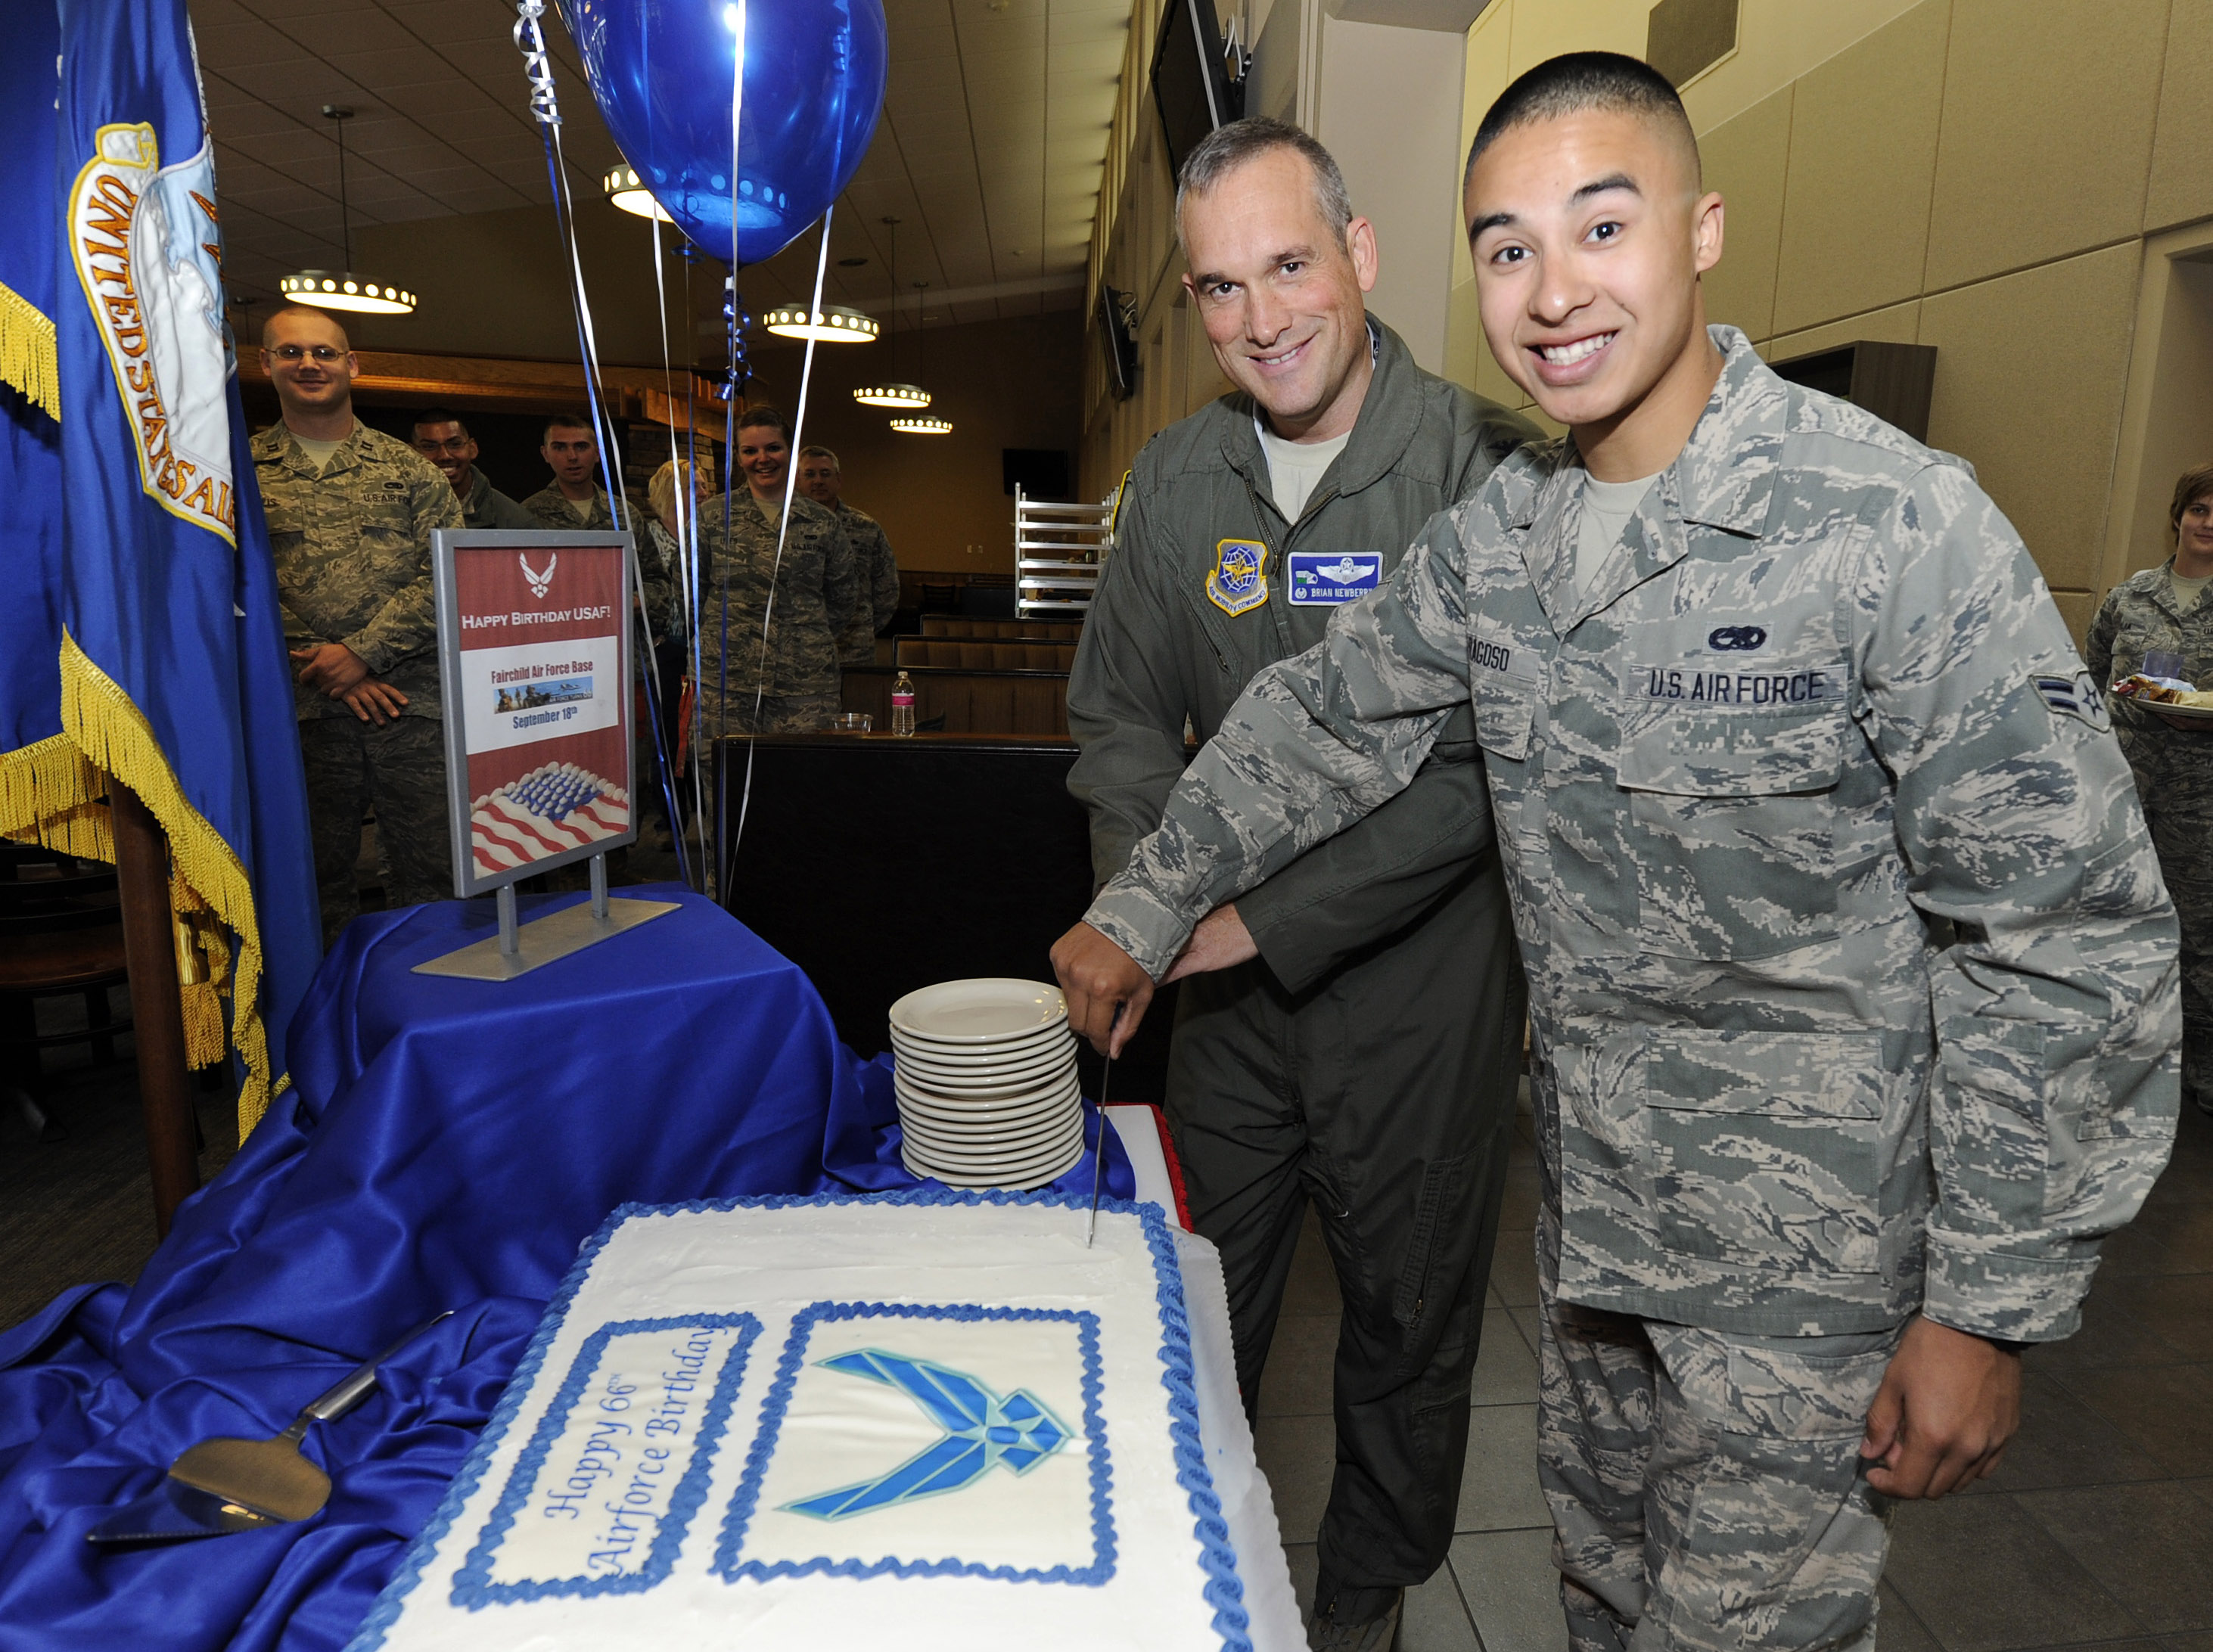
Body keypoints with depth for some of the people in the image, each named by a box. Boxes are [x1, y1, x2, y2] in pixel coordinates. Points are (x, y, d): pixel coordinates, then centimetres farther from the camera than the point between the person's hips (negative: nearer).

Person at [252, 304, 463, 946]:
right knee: (317, 876, 8)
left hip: (409, 700, 0)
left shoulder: (408, 469, 10)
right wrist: (324, 671, -8)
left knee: (428, 870, 1)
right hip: (299, 709, 1)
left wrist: (362, 650, -10)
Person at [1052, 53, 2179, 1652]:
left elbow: (2068, 942, -15)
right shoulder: (1496, 537, 0)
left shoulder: (1898, 526, -17)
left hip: (1815, 1239, -5)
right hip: (1590, 1203, 5)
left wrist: (1993, 1306, -13)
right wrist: (1143, 915, 12)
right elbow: (1318, 721, 12)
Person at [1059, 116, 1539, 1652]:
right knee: (1199, 1303, 19)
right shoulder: (1178, 476, 2)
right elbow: (1122, 716, 7)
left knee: (1408, 1315, 16)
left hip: (1421, 980, -4)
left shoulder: (1484, 464, -15)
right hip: (1230, 977, 4)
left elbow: (1489, 765, -19)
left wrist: (1276, 917, -20)